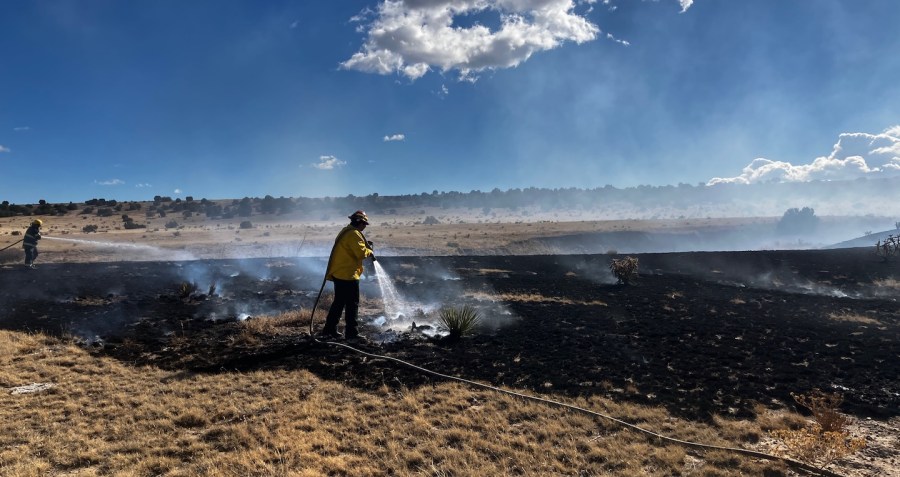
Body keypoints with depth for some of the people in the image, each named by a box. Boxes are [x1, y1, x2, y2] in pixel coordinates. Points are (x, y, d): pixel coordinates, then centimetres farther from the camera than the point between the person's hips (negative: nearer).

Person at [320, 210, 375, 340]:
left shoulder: (346, 232, 17)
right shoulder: (354, 234, -15)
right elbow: (361, 252, -23)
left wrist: (365, 245, 12)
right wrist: (370, 252, -4)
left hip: (338, 273, 10)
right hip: (348, 275, -10)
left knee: (339, 302, 17)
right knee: (352, 304, -2)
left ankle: (329, 330, 21)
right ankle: (352, 332, 2)